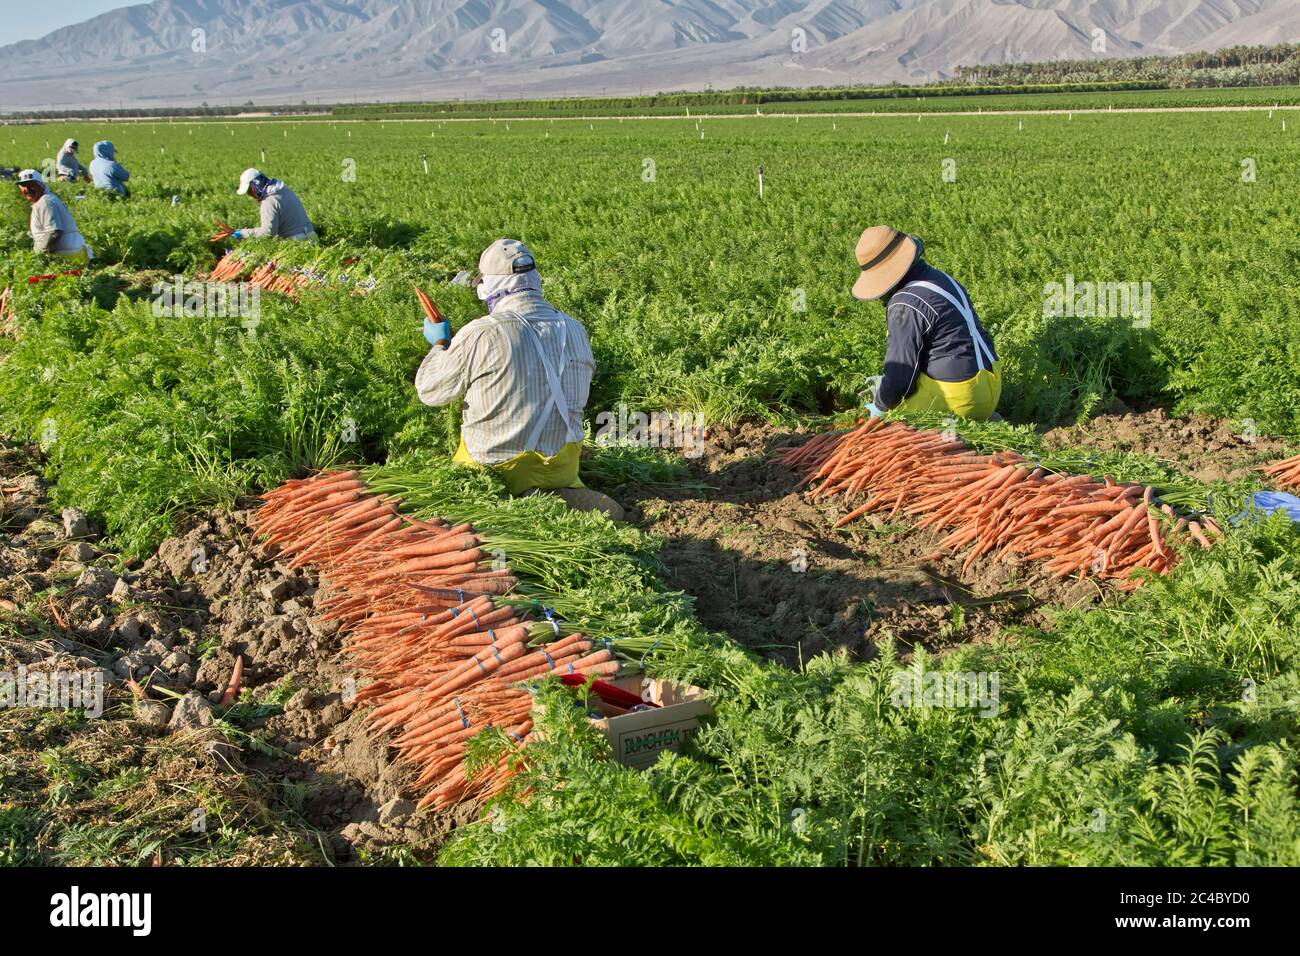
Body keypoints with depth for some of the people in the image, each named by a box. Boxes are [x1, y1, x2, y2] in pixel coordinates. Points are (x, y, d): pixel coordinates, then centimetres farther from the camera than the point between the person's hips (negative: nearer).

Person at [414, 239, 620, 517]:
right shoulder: (575, 330, -3)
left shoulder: (480, 334, -19)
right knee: (561, 481, 37)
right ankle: (566, 496, 1)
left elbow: (430, 390, -7)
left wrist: (439, 345, 12)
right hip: (560, 463, 5)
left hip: (496, 463, -5)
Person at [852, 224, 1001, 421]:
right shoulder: (940, 278, 11)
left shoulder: (906, 306, -20)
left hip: (957, 396, -10)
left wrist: (880, 406, 3)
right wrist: (884, 382, 24)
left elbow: (901, 366, -16)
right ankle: (983, 419, 11)